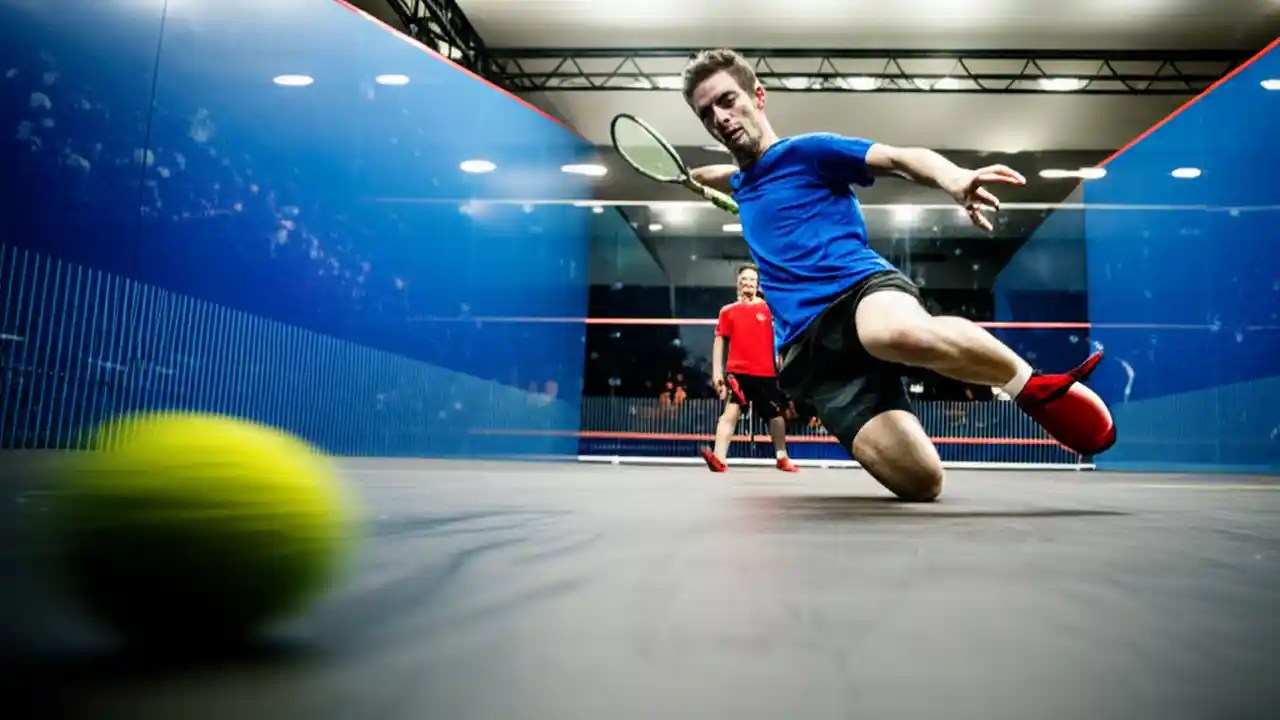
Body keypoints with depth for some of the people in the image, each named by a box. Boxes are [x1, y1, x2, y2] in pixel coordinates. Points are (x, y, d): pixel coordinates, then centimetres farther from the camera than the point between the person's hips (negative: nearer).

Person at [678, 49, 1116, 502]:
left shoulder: (806, 150, 11)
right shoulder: (741, 186, 28)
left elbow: (900, 158, -4)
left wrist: (953, 179, -23)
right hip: (806, 349, 4)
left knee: (902, 331, -45)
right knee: (919, 480, -19)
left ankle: (1035, 387, -18)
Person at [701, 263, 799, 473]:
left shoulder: (768, 308, 7)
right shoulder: (728, 311, 7)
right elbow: (719, 341, 6)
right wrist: (717, 371, -2)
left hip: (766, 373, 2)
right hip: (737, 371, -2)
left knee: (776, 414, 12)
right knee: (731, 411, -17)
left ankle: (782, 458, 31)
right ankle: (719, 459, -26)